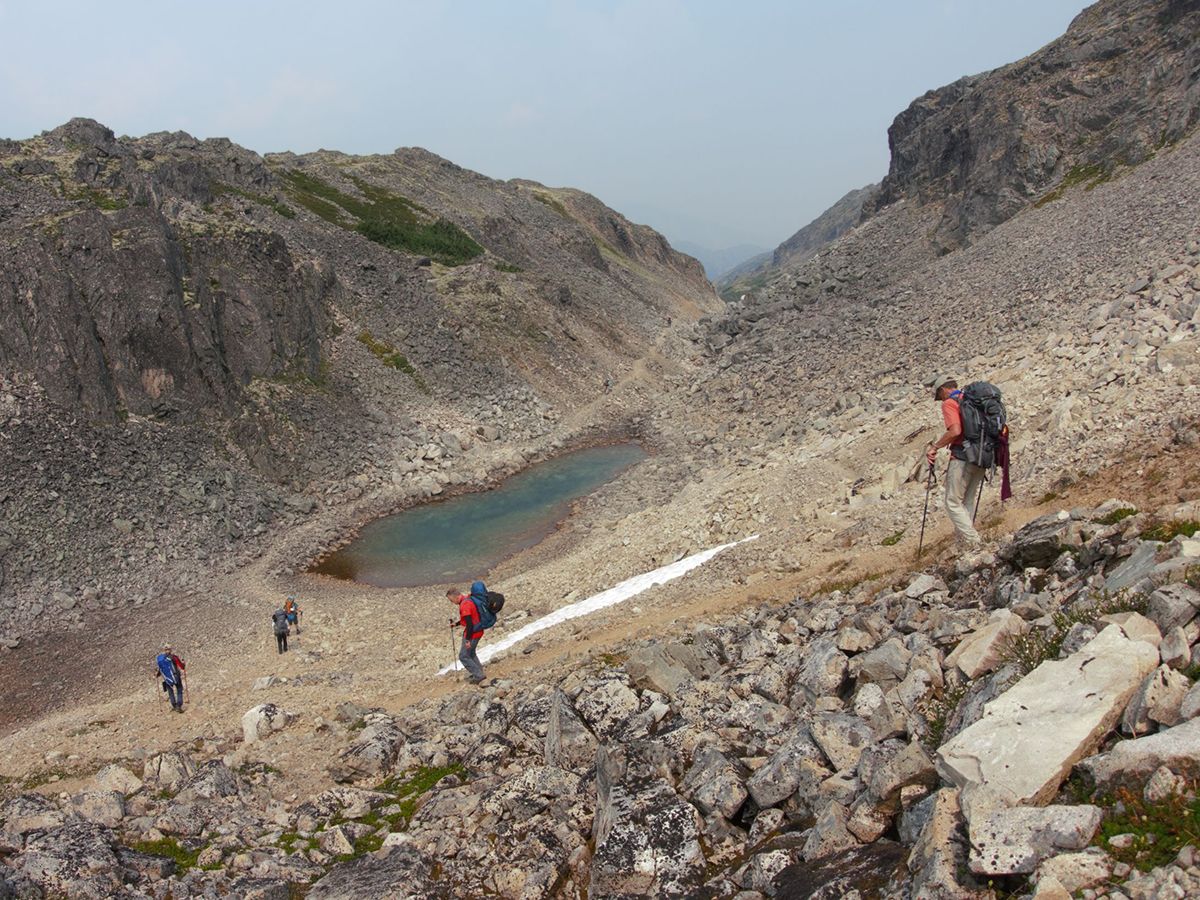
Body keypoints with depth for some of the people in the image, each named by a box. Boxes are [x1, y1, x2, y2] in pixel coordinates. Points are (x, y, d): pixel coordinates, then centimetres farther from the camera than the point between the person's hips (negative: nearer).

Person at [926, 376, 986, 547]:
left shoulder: (949, 403, -6)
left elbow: (955, 431, -22)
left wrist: (935, 446, -13)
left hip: (962, 457, -8)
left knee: (953, 502, 0)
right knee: (968, 502, 15)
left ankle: (973, 541, -8)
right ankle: (963, 536, 16)